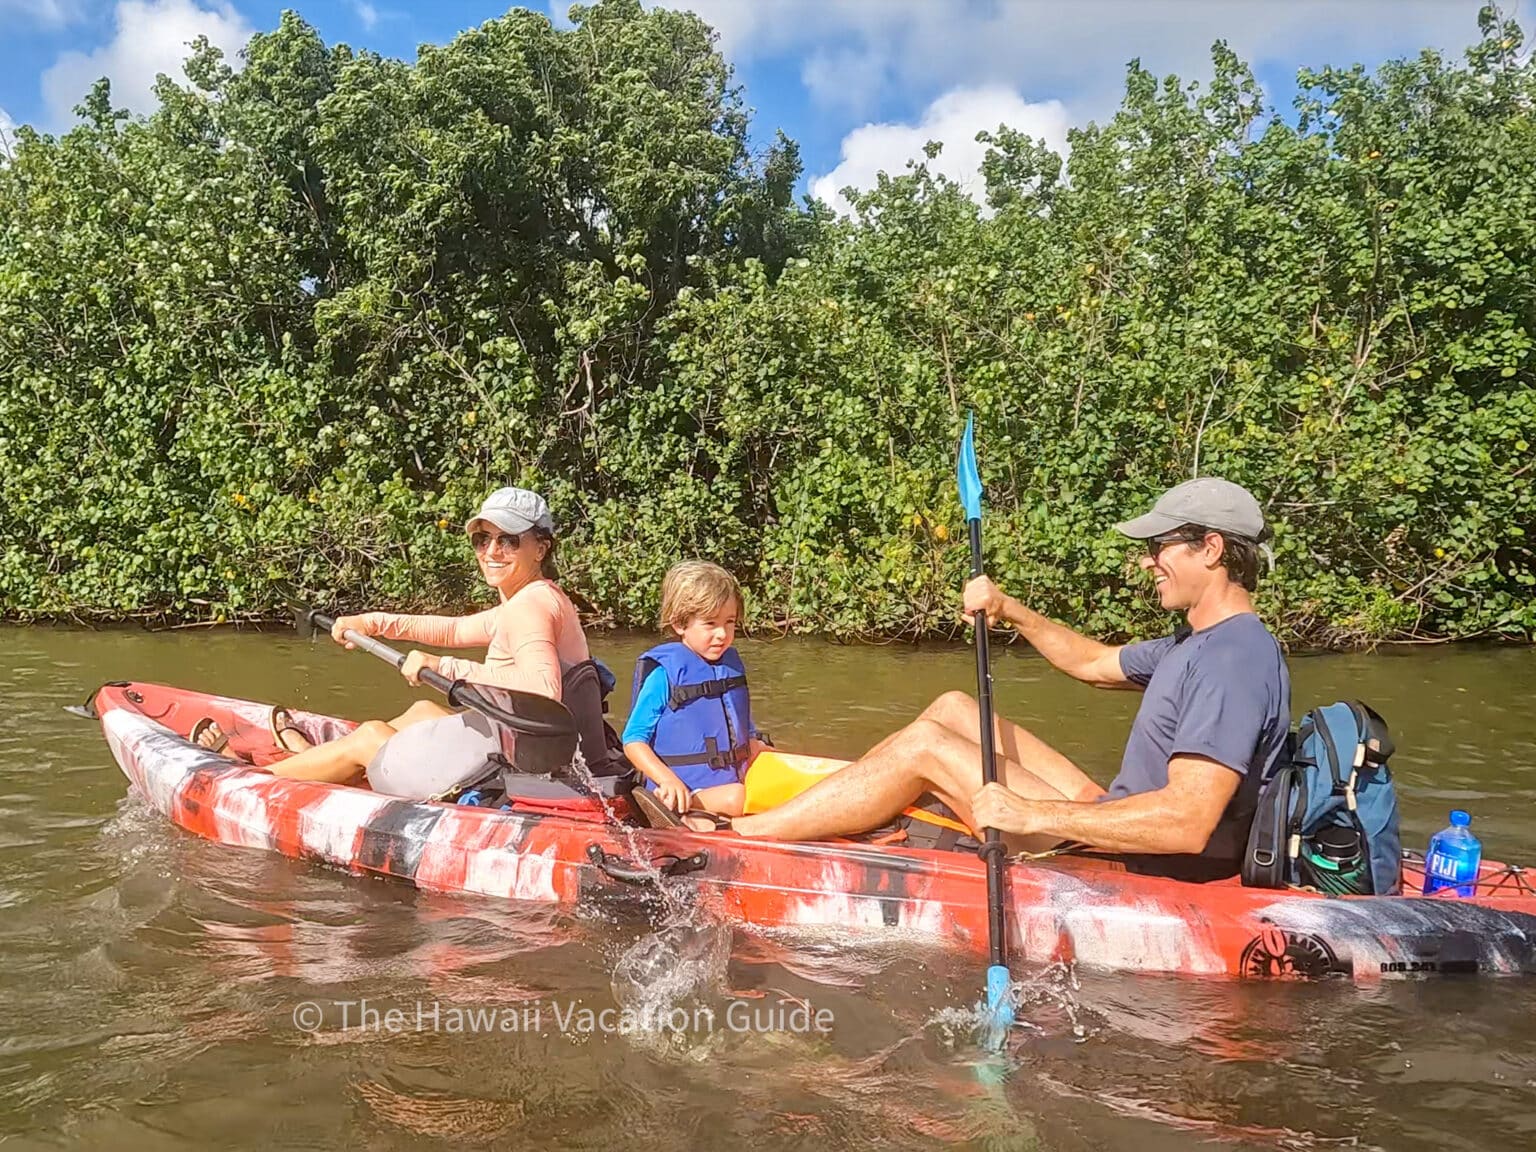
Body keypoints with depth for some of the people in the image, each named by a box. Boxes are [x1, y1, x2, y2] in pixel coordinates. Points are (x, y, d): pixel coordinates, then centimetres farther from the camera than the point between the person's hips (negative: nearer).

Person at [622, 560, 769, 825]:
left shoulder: (732, 663, 12)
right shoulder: (664, 674, -9)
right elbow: (633, 741, -11)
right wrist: (669, 781, -24)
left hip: (735, 779, 7)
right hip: (686, 787, -7)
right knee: (734, 798, -32)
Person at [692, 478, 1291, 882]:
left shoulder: (1232, 659, -22)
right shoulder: (1198, 641, 11)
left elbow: (1187, 823, -33)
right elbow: (1096, 663, 27)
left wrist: (1030, 815, -32)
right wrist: (1010, 610, 15)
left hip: (1135, 873, -10)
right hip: (1109, 823, 10)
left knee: (924, 745, -13)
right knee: (952, 709, 9)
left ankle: (738, 836, -3)